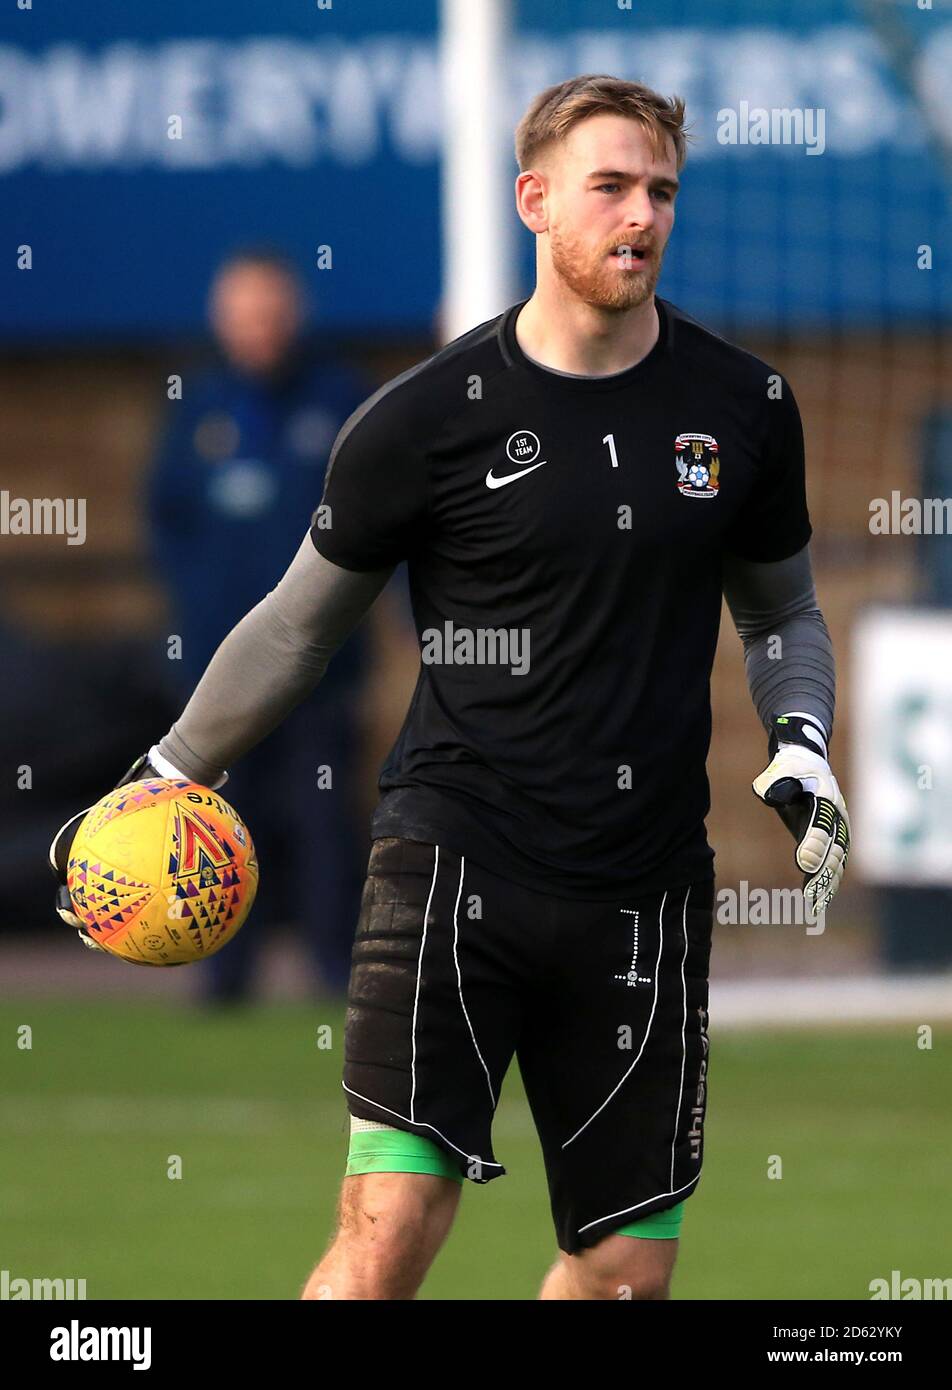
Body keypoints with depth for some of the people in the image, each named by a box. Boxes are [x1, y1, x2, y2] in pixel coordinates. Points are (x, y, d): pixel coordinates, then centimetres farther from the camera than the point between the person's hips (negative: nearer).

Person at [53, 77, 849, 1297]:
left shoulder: (743, 406, 6)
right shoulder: (427, 417, -3)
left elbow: (781, 611, 22)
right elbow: (303, 619, 11)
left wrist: (801, 743, 3)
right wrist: (170, 774, 14)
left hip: (644, 886, 4)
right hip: (454, 852, -3)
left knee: (628, 1264, 5)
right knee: (391, 1224, -17)